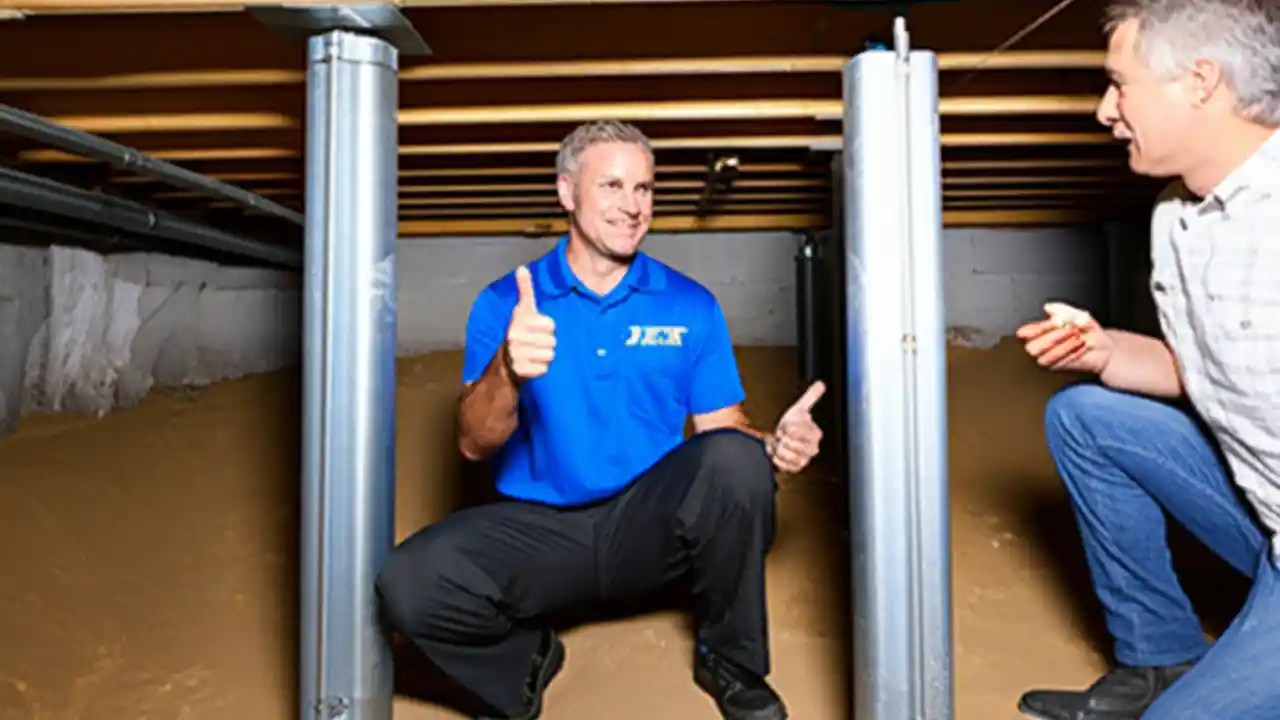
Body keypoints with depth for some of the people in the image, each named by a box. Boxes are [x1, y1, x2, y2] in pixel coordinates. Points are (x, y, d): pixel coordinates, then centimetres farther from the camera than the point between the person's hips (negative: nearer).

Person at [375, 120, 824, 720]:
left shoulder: (691, 306, 3)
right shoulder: (505, 304, 0)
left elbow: (721, 428, 2)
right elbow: (474, 445, -9)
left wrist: (773, 445, -22)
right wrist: (508, 371, -31)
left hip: (652, 525, 1)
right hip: (537, 527, 0)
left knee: (735, 458, -29)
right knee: (407, 583, -27)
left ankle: (729, 660, -2)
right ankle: (523, 660, 9)